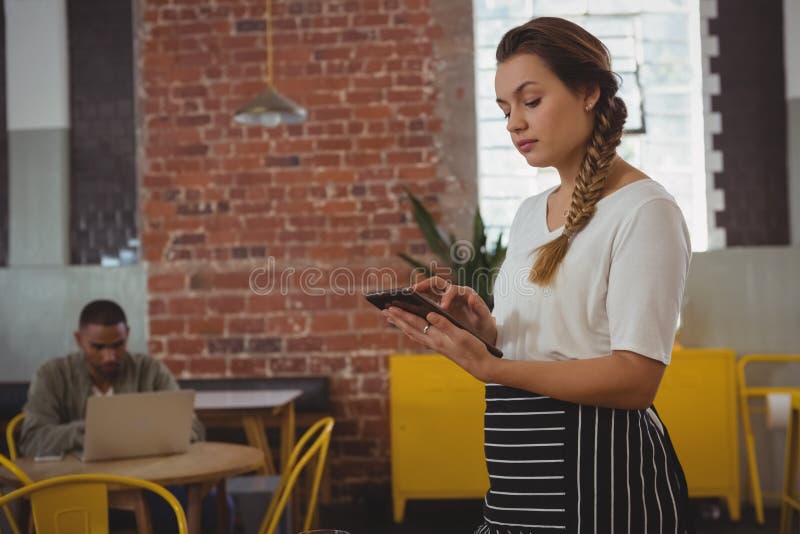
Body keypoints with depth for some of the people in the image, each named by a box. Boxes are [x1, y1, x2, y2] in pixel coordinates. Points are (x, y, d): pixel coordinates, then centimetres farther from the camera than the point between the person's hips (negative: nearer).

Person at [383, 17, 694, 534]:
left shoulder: (645, 209, -11)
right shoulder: (530, 213, 11)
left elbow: (635, 376, -19)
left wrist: (492, 368, -28)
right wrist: (485, 326, -5)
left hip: (601, 468, -7)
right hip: (520, 472, 7)